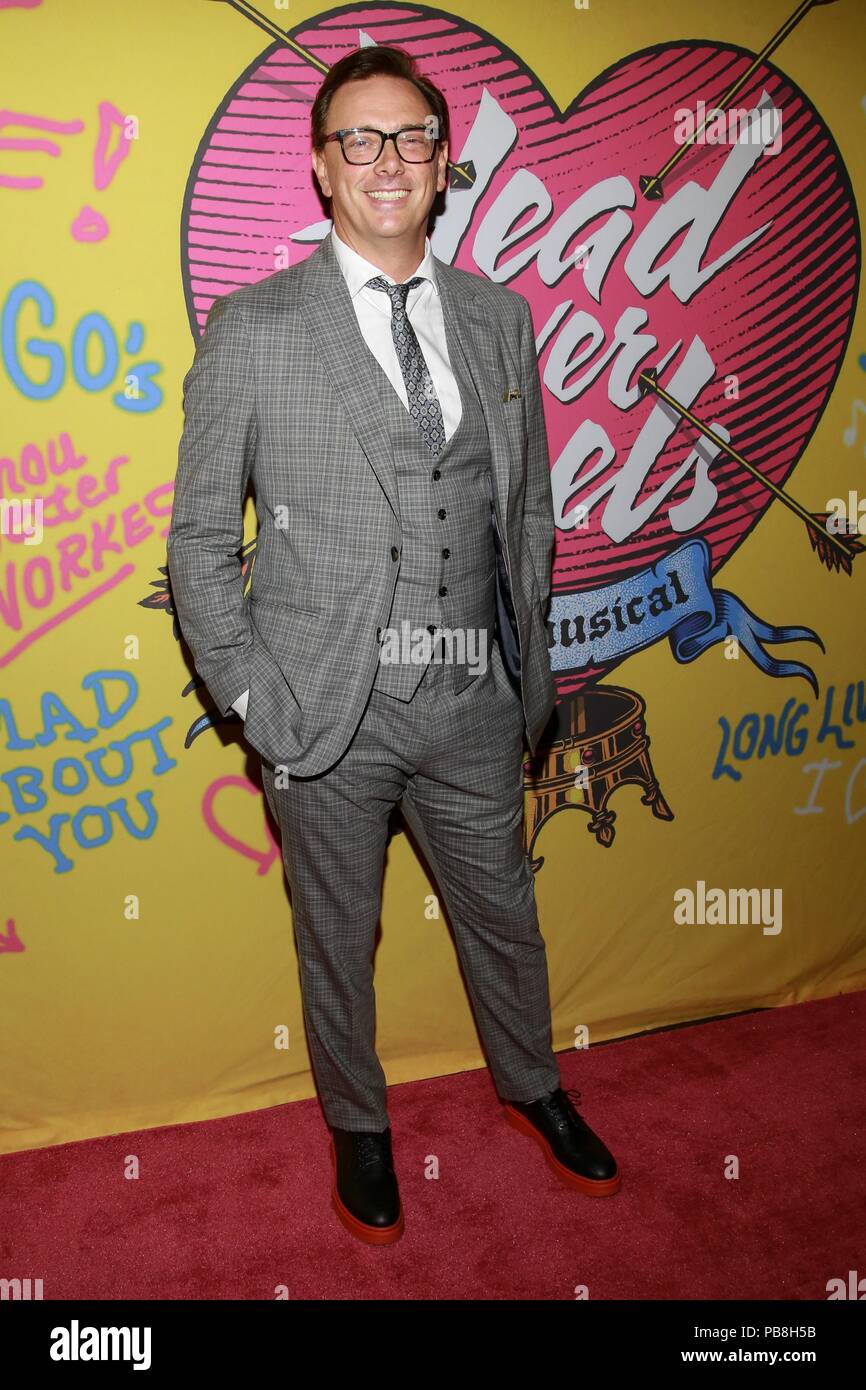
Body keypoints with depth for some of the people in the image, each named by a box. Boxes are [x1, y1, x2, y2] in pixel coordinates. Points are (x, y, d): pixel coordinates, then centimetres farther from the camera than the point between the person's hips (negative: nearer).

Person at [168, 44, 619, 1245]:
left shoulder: (500, 319, 6)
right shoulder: (253, 329, -5)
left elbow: (530, 512, 11)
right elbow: (201, 538, -4)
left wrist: (530, 675, 9)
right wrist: (255, 700, -9)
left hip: (473, 706, 3)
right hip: (329, 713, -3)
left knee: (504, 916, 20)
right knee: (339, 940, 16)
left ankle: (532, 1087, 49)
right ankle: (359, 1126, 43)